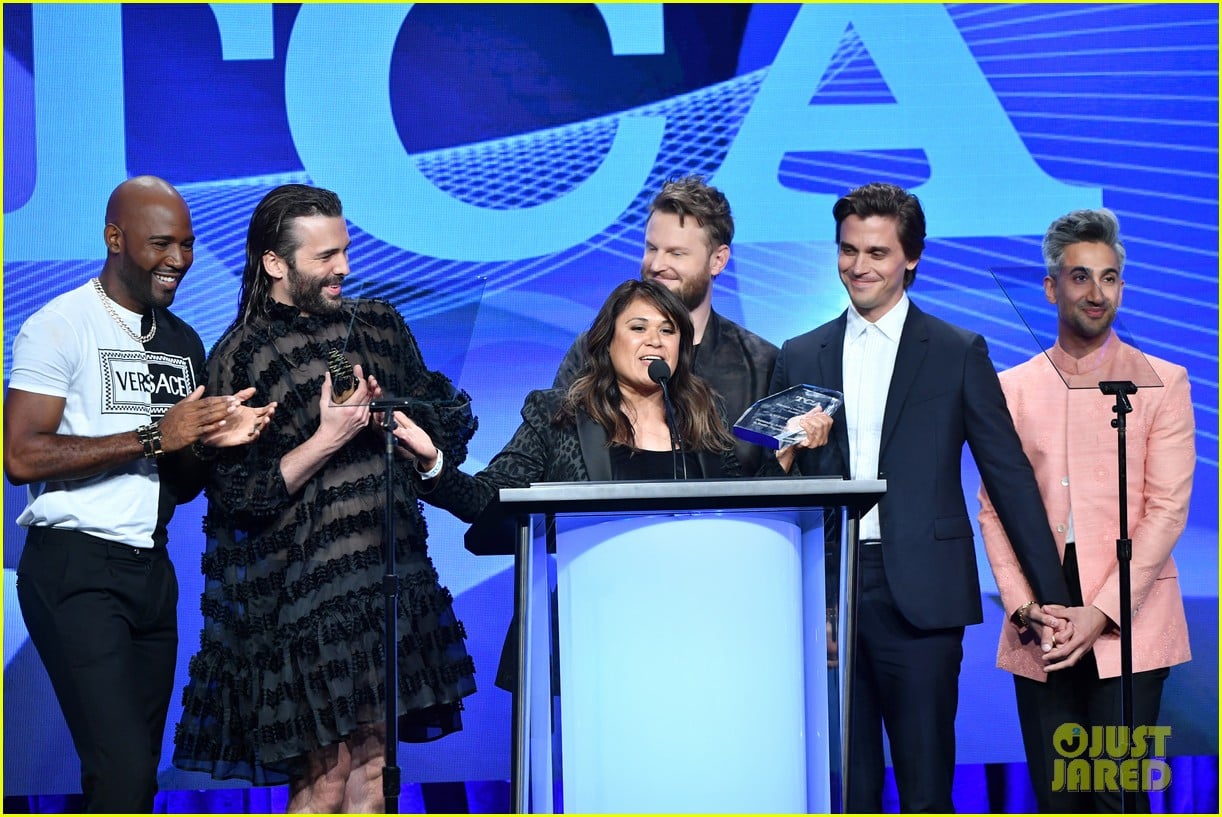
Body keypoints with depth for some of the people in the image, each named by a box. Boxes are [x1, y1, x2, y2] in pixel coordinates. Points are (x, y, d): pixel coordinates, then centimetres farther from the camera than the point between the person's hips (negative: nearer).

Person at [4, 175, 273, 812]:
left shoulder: (183, 342, 16)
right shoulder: (60, 325, -6)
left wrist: (217, 440, -4)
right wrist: (154, 437, -16)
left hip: (151, 568, 7)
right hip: (75, 567, -7)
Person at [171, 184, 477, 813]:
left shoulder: (379, 325, 11)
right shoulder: (239, 358, -4)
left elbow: (449, 419, 17)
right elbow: (239, 495, -8)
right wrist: (328, 438, -16)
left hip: (389, 568, 5)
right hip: (302, 586, -5)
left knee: (373, 760, 6)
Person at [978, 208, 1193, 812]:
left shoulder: (1161, 383, 5)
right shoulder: (1012, 388, 13)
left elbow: (1167, 508, -2)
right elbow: (993, 508, 8)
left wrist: (1101, 613, -12)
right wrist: (1026, 610, -7)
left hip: (1128, 623, -2)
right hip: (1039, 633, 2)